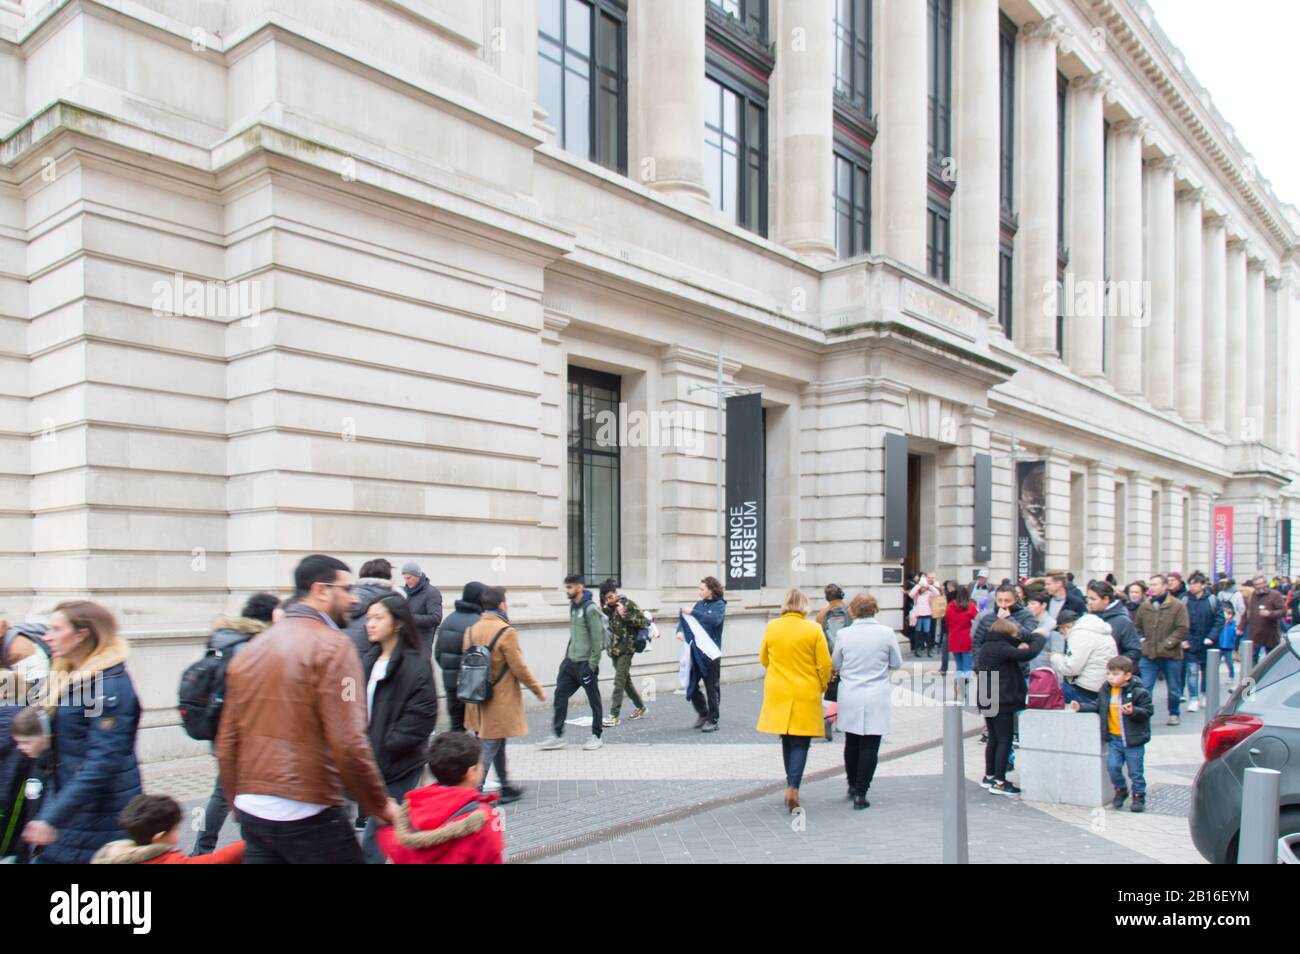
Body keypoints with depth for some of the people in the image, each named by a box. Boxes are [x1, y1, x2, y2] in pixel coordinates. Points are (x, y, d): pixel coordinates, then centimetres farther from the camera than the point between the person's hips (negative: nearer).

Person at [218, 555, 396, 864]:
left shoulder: (251, 648, 10)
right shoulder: (332, 645, -11)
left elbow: (226, 744, 12)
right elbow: (349, 744, -19)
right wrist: (380, 805, -7)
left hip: (251, 812, 7)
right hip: (308, 816, -6)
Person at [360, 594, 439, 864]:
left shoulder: (416, 664, -11)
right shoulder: (368, 662, 11)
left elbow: (420, 718, -15)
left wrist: (383, 751, -14)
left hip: (398, 768, -7)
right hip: (373, 764, 7)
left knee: (373, 846, -7)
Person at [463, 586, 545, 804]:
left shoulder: (471, 630, 3)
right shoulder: (507, 632, -18)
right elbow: (519, 668, -16)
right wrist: (538, 690, -3)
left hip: (478, 700, 8)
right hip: (500, 702, -7)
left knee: (497, 745, 21)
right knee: (490, 748, -1)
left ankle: (505, 788, 32)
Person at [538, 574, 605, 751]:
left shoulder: (590, 609, -15)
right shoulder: (572, 606, 10)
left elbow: (597, 639, -17)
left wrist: (593, 664, -16)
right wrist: (567, 654, 15)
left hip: (585, 663, -8)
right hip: (570, 661, 8)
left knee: (594, 700, 5)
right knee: (560, 695, 6)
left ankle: (596, 736, 16)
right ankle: (557, 736, 13)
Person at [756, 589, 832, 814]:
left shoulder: (772, 627, -2)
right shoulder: (814, 629, -10)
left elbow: (763, 659, 10)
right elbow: (824, 664, -7)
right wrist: (823, 686, 11)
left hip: (778, 694, 3)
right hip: (805, 694, -3)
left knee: (787, 740, 17)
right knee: (801, 742, 1)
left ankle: (791, 785, 27)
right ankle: (793, 788, -12)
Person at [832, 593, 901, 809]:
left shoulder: (844, 634, -6)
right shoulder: (886, 633, -9)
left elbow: (835, 666, 5)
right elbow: (896, 663, 4)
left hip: (850, 698, 2)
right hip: (876, 699, -2)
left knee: (851, 743, 17)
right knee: (870, 746, 2)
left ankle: (853, 786, 30)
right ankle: (860, 793, 1)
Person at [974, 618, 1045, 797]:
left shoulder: (986, 647, 10)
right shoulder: (1000, 648, -19)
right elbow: (1028, 653, -23)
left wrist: (1019, 648, 0)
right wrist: (1039, 637, -7)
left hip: (986, 701, 9)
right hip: (1001, 702, -9)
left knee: (994, 739, 18)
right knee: (1005, 740, -1)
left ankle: (989, 776, 26)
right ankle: (999, 782, 1)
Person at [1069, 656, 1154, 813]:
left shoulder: (1138, 691, -13)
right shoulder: (1106, 690, 4)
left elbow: (1148, 710, -14)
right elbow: (1097, 705, 14)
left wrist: (1133, 711, -30)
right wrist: (1081, 706, 3)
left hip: (1133, 739, -4)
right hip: (1113, 737, 4)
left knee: (1135, 771, 6)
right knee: (1112, 766, -3)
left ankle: (1139, 796, 24)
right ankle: (1120, 790, 22)